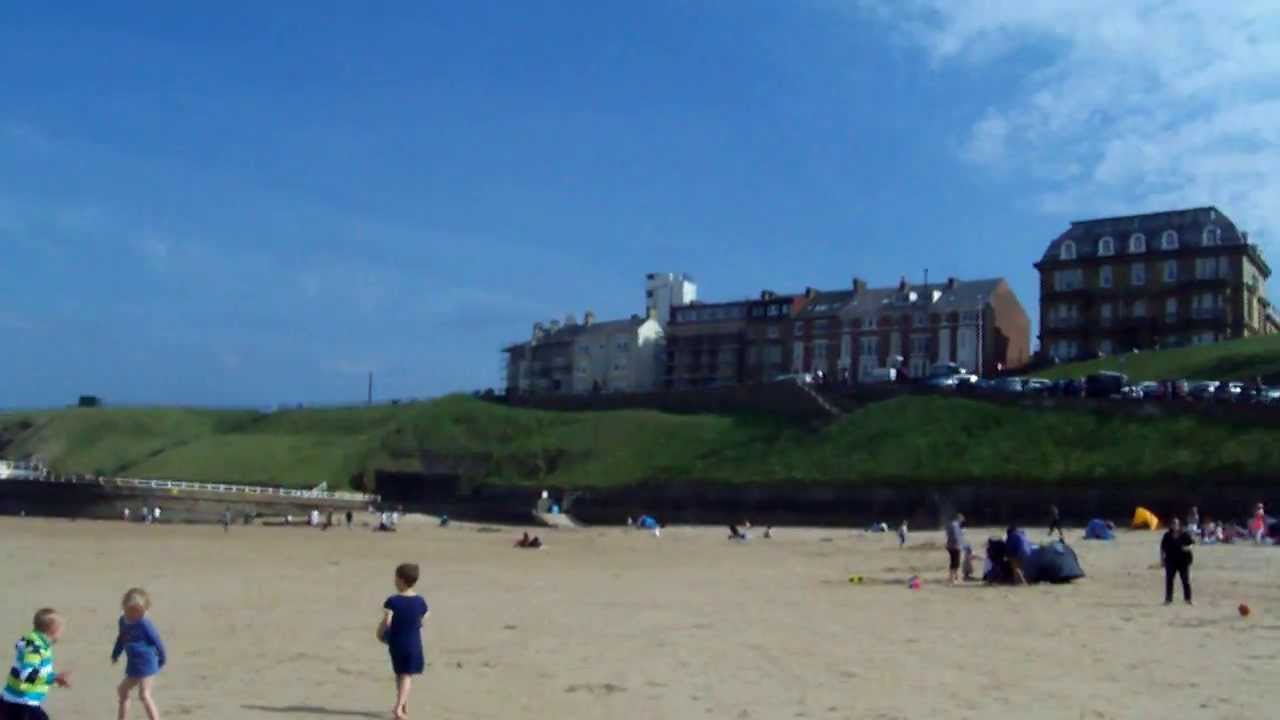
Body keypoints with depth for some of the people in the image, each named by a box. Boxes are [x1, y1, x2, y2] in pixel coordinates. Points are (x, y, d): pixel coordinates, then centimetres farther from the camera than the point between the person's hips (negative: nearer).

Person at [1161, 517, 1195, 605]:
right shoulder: (1167, 536, 2)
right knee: (1169, 580, 2)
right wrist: (1162, 559, 3)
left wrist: (1188, 547, -22)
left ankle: (1188, 599, 13)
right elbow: (1163, 548, 6)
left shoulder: (1185, 535, -3)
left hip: (1183, 561, -1)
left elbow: (1192, 544, 1)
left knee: (1186, 580, 2)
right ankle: (1168, 599, 9)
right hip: (1170, 562, 1)